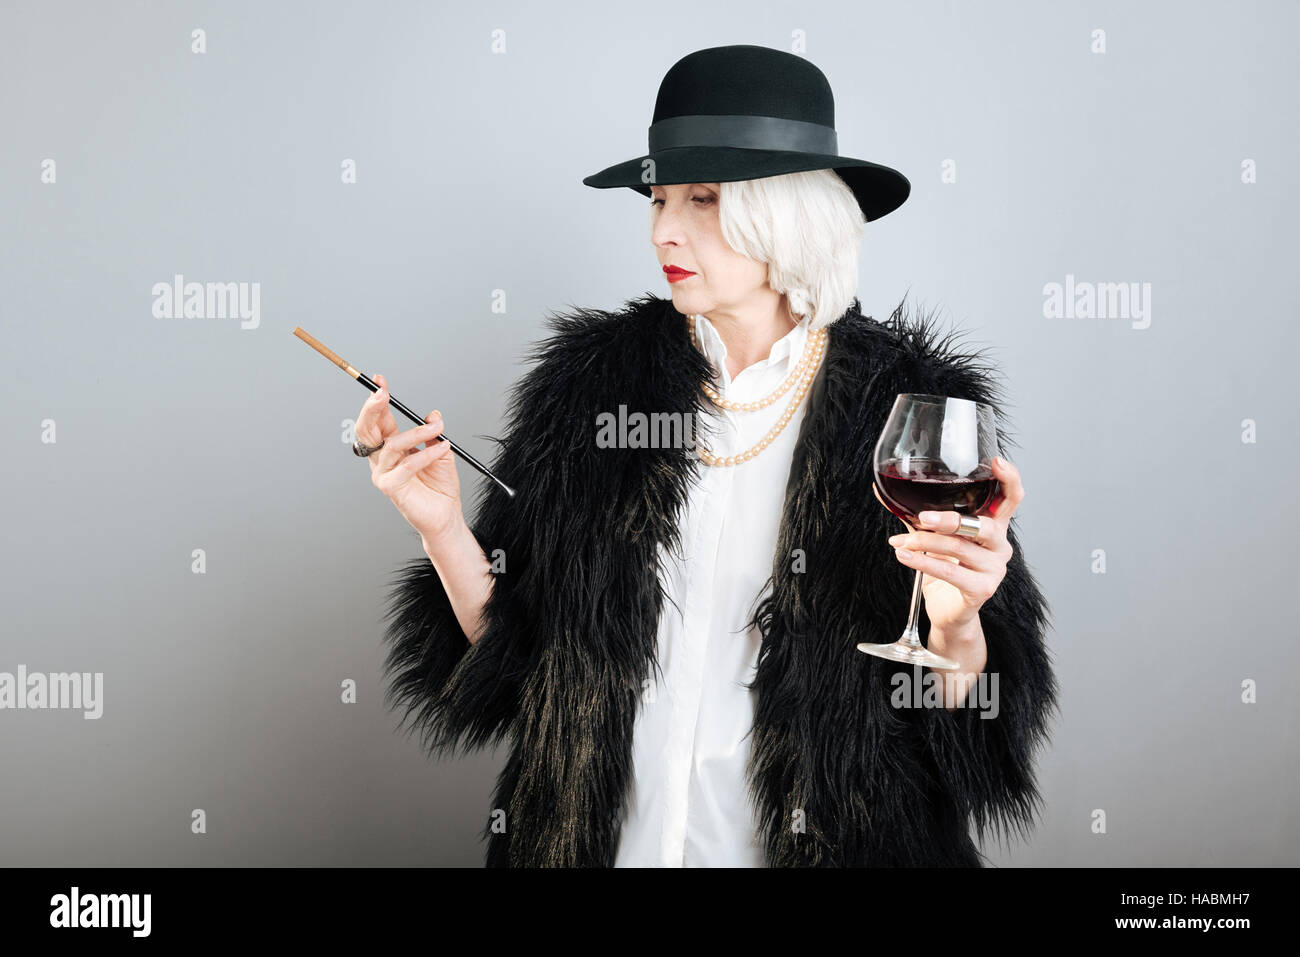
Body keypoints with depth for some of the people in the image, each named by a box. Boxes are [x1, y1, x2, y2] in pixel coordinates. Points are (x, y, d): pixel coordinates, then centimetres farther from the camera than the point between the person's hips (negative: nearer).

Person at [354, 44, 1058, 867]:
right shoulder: (589, 383, -6)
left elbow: (960, 713, -7)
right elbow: (511, 643, -3)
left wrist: (955, 624, -26)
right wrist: (444, 529, -17)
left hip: (823, 837, -1)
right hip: (610, 836, 2)